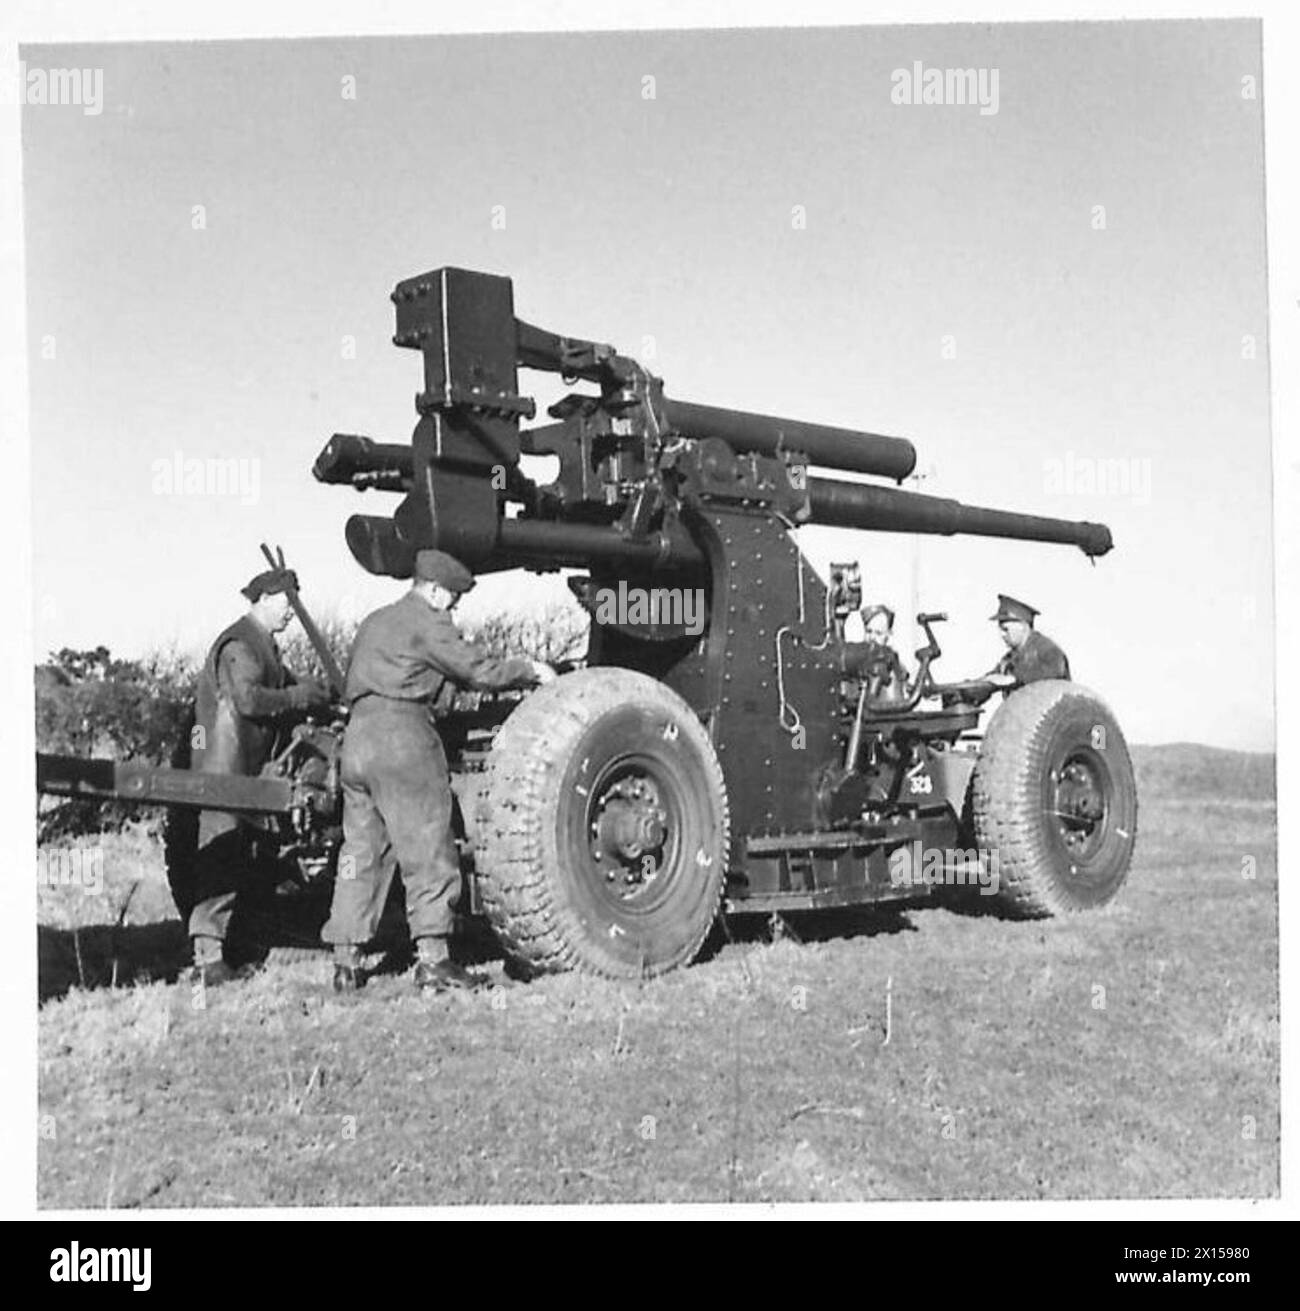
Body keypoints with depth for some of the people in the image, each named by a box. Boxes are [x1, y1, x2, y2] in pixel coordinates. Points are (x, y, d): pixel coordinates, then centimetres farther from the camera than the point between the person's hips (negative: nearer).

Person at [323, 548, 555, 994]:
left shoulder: (374, 623, 24)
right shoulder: (425, 623, -2)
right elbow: (480, 670, -7)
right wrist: (531, 669, 7)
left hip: (356, 736, 8)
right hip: (402, 736, -8)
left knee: (360, 853, 9)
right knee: (427, 851, -5)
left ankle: (346, 963, 9)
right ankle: (432, 957, -9)